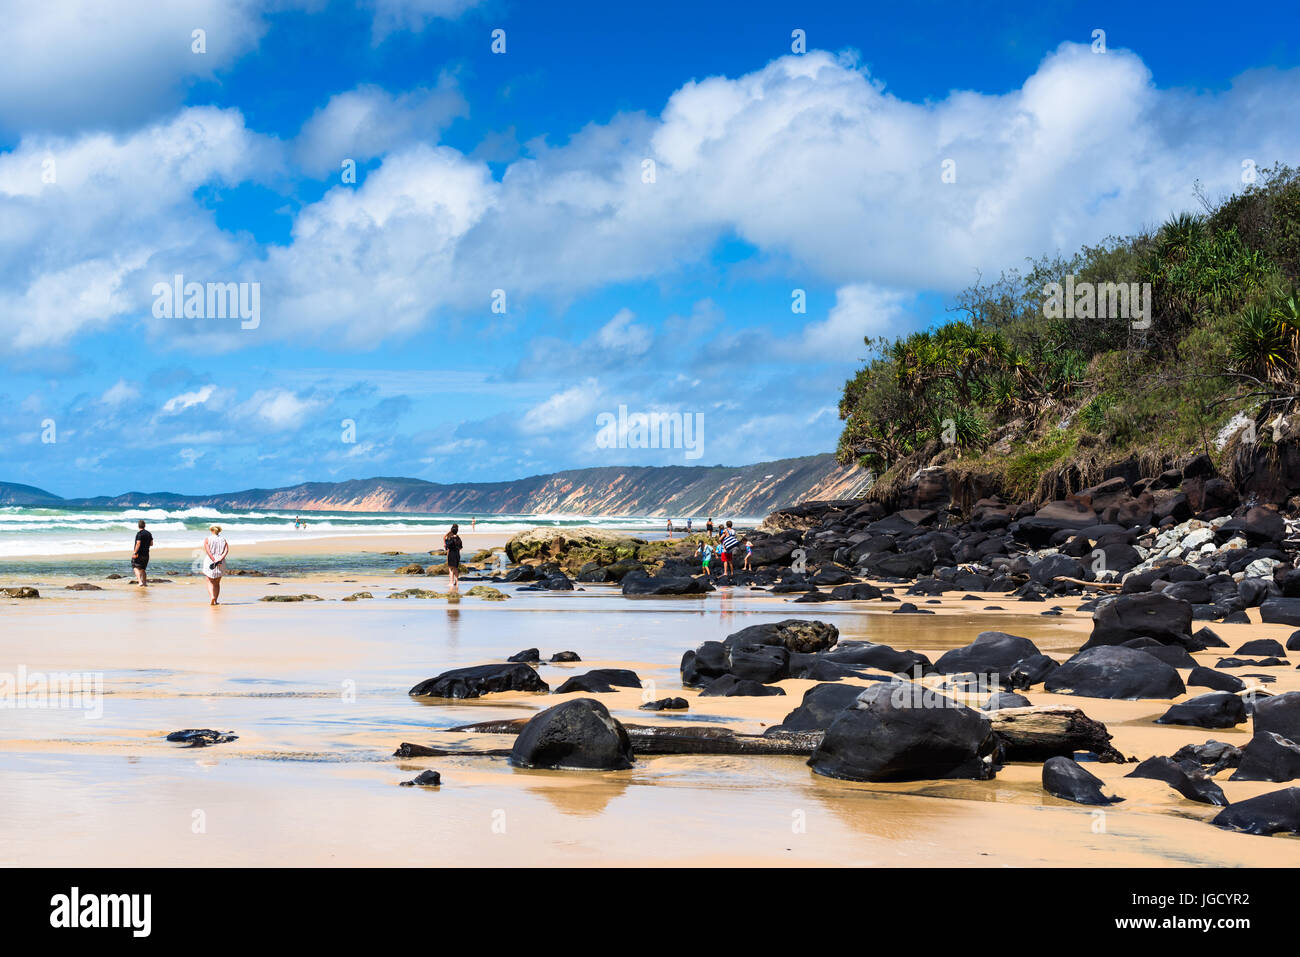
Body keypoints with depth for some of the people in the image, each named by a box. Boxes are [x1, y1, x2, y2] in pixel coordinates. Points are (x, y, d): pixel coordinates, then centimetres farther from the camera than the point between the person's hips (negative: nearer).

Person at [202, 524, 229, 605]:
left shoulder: (207, 540, -2)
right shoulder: (223, 540, 6)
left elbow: (208, 551, -14)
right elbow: (226, 551, -8)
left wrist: (214, 560, -18)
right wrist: (219, 560, -17)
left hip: (210, 562, -3)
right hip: (221, 564, 3)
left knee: (210, 582, 4)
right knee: (217, 583, 15)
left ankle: (212, 597, -20)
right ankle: (215, 600, 11)